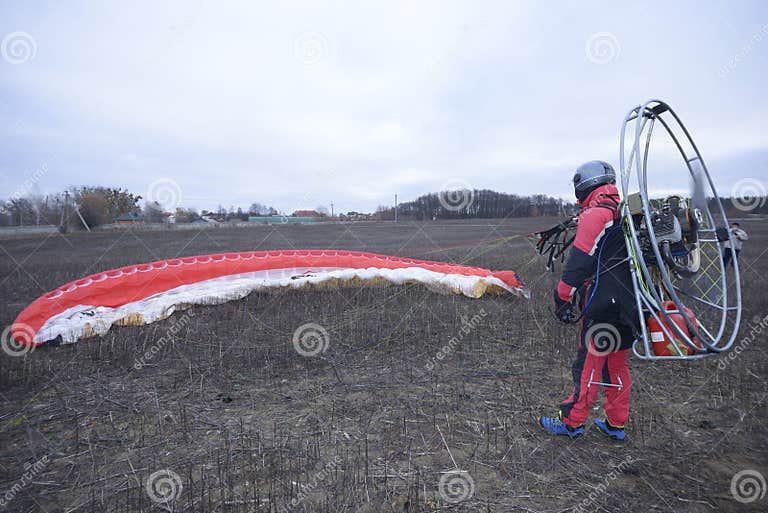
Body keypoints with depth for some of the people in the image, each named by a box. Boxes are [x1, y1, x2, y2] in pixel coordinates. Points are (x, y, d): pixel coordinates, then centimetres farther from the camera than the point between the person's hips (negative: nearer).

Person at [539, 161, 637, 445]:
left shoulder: (596, 213, -12)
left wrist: (563, 297, -10)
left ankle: (571, 421, 12)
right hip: (629, 304, 9)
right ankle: (616, 425, 26)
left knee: (589, 363, 0)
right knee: (617, 364, 17)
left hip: (603, 305, -9)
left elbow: (579, 261, -17)